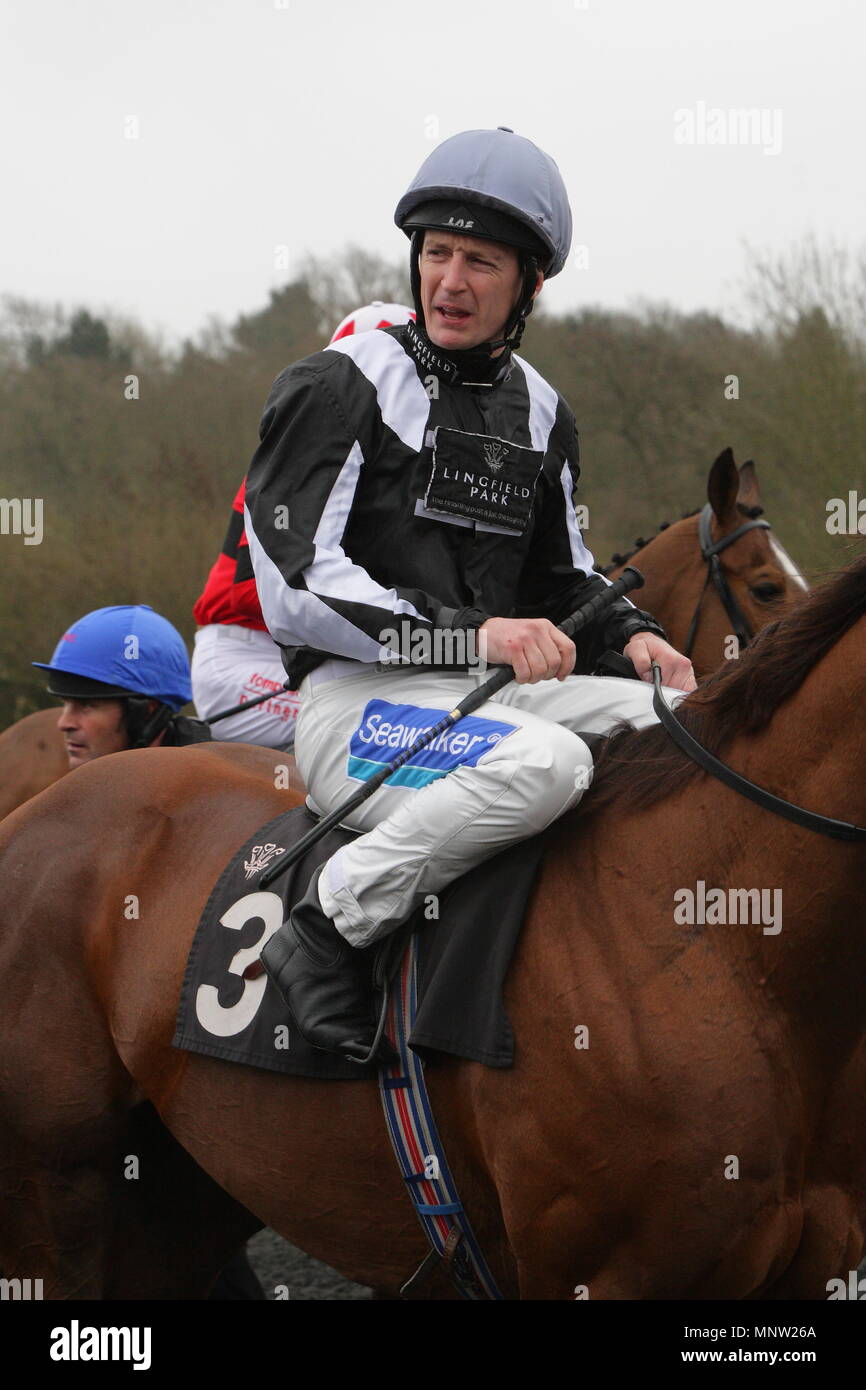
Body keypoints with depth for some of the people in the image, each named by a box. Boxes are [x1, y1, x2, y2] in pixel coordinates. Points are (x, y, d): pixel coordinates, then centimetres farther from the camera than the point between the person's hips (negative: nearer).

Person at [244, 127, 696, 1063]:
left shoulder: (539, 412, 17)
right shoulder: (340, 387, -5)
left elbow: (561, 579, 26)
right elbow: (295, 587, -14)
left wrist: (630, 637, 2)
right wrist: (468, 635, -22)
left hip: (498, 689, 7)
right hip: (357, 703, -7)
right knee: (545, 762, -36)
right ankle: (326, 932, -27)